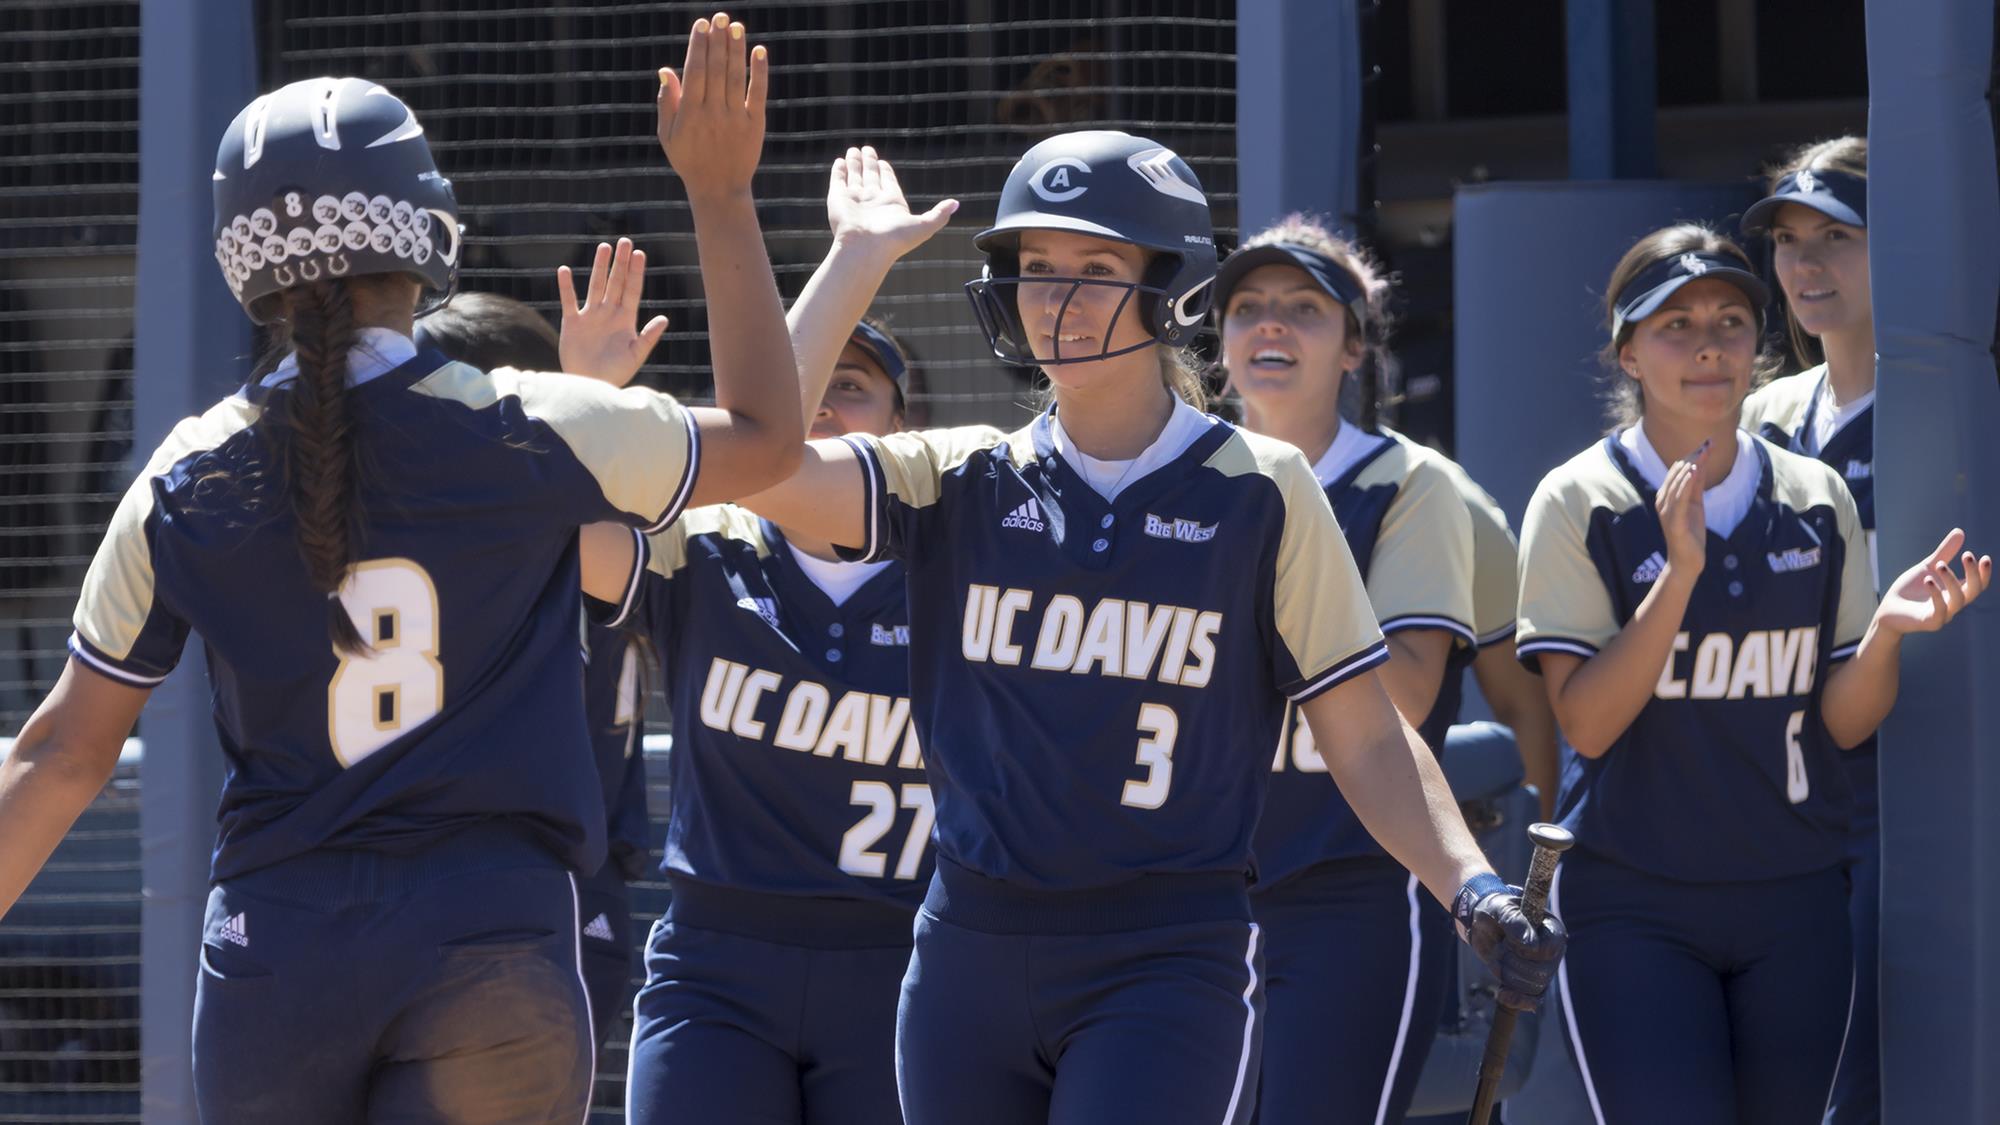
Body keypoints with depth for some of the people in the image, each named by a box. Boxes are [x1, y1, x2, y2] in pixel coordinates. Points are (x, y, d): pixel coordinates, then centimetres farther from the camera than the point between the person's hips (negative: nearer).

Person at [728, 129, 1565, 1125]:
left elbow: (1366, 741, 0)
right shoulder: (964, 482, 7)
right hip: (971, 959, 4)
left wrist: (1473, 891, -16)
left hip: (1170, 971, -4)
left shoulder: (1261, 494, 1)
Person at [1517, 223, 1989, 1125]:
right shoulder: (1581, 502, -4)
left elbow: (1844, 721, 5)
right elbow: (1586, 721, -12)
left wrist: (1886, 630, -15)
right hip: (1634, 907, -4)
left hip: (1795, 905, 4)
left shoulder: (1816, 499, 7)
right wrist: (1680, 571, -22)